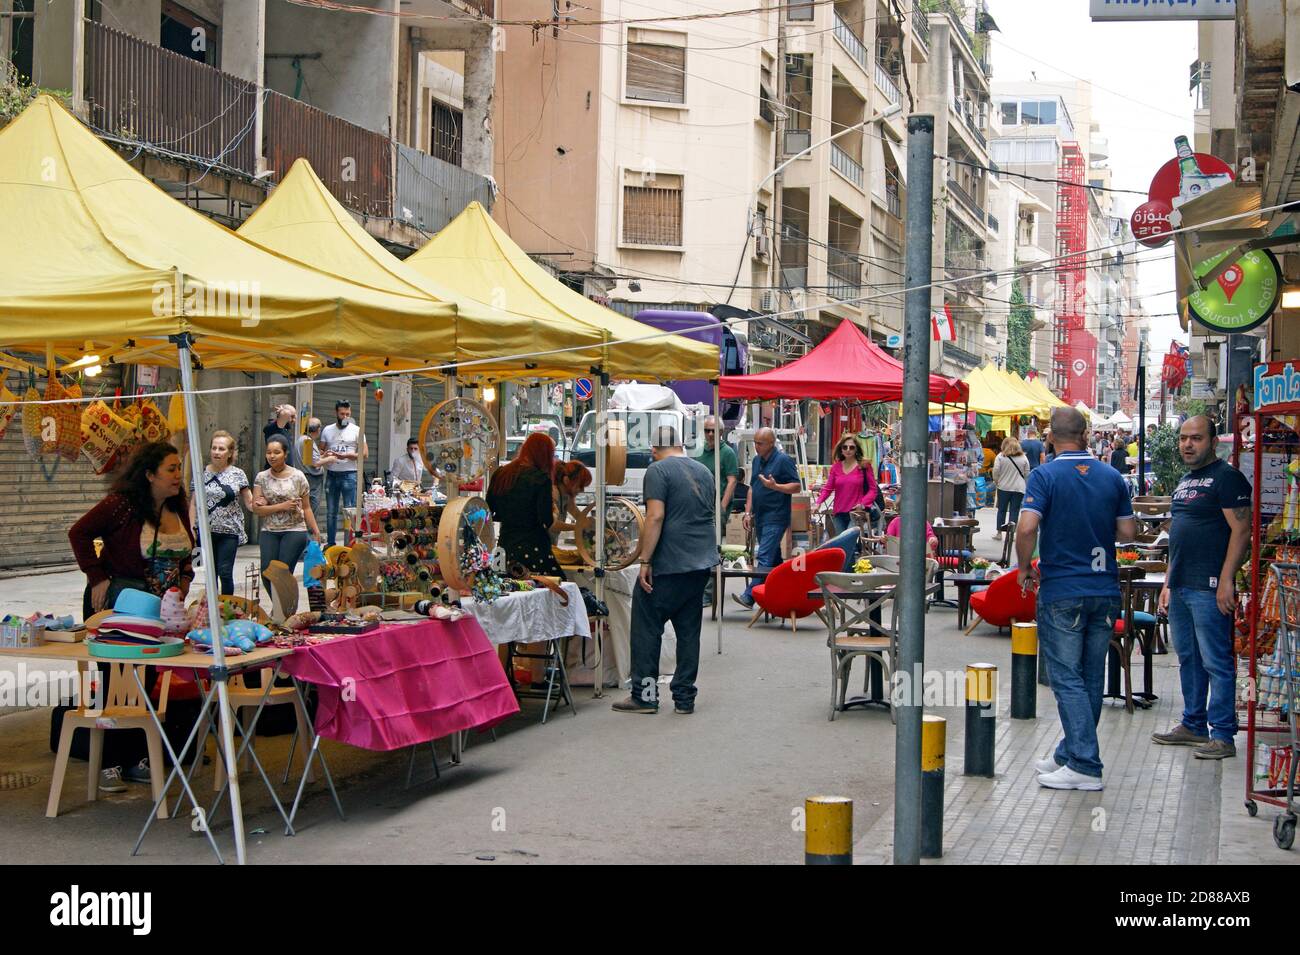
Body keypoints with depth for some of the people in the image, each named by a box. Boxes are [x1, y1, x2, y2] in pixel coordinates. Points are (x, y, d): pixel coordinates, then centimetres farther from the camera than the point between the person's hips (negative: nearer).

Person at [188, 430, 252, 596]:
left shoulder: (238, 475, 2)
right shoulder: (202, 474, 6)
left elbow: (249, 502, 3)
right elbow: (193, 503, 10)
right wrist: (192, 527, 2)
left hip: (229, 531, -2)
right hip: (206, 531, 2)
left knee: (225, 573, -6)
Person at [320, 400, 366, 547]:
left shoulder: (356, 430, 1)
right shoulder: (327, 430, 11)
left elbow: (364, 454, -3)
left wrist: (346, 455, -16)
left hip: (349, 475, -4)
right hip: (331, 474, 4)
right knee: (331, 512, 8)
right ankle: (331, 544, 16)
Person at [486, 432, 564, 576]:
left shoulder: (500, 475, 7)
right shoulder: (541, 479, -10)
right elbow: (546, 521, -13)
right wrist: (553, 514, 9)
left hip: (505, 545, 6)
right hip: (533, 548, -6)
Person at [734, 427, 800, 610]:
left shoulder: (783, 460, -9)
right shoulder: (757, 460, 14)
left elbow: (796, 487, -11)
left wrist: (775, 486, -24)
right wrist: (748, 513, 14)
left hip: (775, 518, -8)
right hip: (759, 517, 8)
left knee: (765, 558, -14)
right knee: (774, 558, 13)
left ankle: (750, 596, -21)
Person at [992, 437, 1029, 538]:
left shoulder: (1000, 456, -3)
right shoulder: (1023, 457, 2)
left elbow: (996, 471, -8)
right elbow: (1027, 474, 3)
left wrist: (996, 481, 8)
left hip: (1003, 487, 0)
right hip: (1019, 488, 0)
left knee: (1002, 510, 10)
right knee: (1014, 511, 4)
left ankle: (999, 533, 14)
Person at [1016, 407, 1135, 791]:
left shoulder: (1045, 475, -9)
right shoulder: (1112, 478, 5)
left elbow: (1027, 527, -21)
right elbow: (1128, 531, 9)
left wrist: (1025, 568, -6)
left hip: (1062, 591, -5)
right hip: (1105, 590, 5)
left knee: (1067, 679, -2)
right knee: (1091, 679, 13)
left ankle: (1085, 766, -7)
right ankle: (1070, 754, 24)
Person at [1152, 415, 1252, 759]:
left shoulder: (1226, 477, -9)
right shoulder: (1185, 480, 18)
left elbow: (1241, 531, -15)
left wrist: (1226, 581, -20)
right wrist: (1168, 582, 20)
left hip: (1209, 588, -9)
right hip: (1180, 588, 9)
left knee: (1216, 662, -5)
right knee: (1188, 659, 16)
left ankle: (1222, 735, 0)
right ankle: (1193, 725, 26)